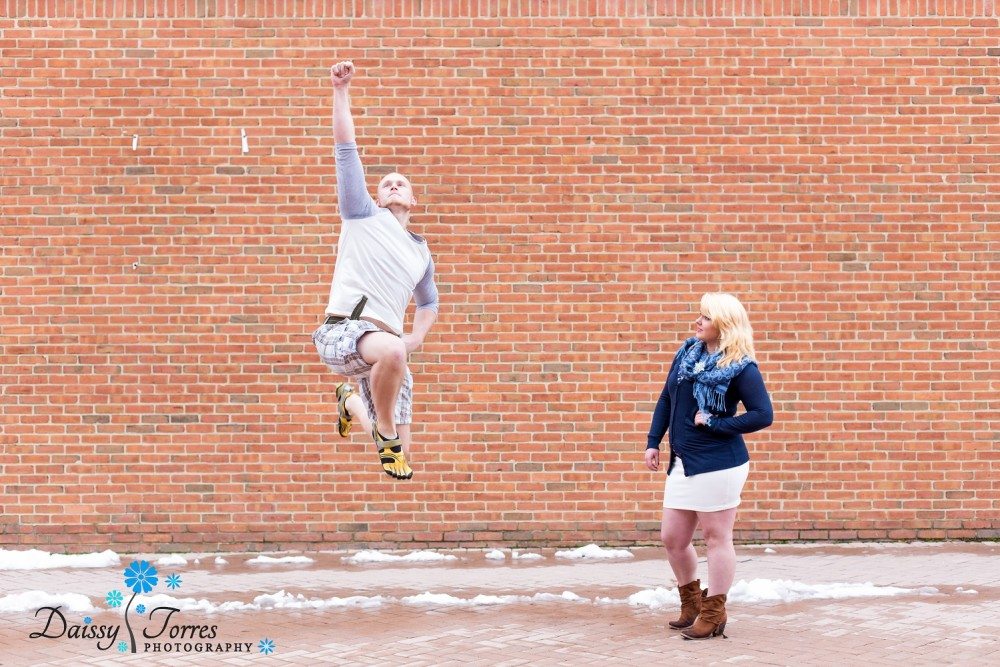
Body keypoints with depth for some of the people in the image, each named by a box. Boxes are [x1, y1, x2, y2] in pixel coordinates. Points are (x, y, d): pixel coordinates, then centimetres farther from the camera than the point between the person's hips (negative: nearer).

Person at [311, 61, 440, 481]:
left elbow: (428, 303, 39)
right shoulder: (364, 215, 11)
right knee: (390, 349, -43)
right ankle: (386, 433, -17)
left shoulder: (421, 253, 24)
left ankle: (350, 400, 34)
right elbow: (345, 148, 3)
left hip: (390, 345, 6)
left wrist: (418, 335, 17)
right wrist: (341, 92, -6)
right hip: (342, 331, -6)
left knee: (399, 454, 2)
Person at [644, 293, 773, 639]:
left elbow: (763, 415, -15)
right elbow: (666, 400, 16)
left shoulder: (741, 368, -11)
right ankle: (692, 604, 32)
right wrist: (653, 442, 10)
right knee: (672, 538, 12)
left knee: (716, 537, 2)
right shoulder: (687, 353, 8)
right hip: (683, 462, 7)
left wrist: (714, 424, -16)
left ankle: (713, 614, 13)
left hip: (718, 464, -7)